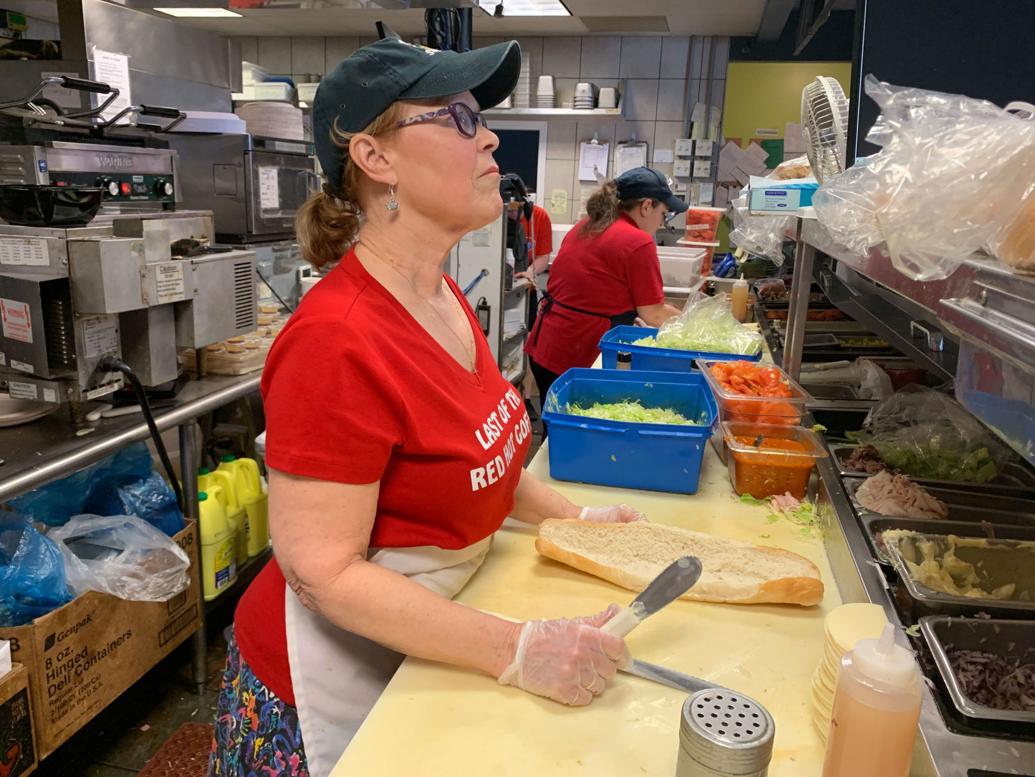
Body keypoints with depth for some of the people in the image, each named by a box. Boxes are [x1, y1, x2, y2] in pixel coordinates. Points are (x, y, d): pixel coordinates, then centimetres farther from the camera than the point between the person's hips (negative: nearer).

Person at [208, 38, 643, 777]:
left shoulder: (443, 298, -3)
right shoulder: (339, 340, -29)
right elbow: (322, 571, -27)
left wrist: (574, 516, 1)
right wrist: (518, 651, -31)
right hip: (333, 681, -7)